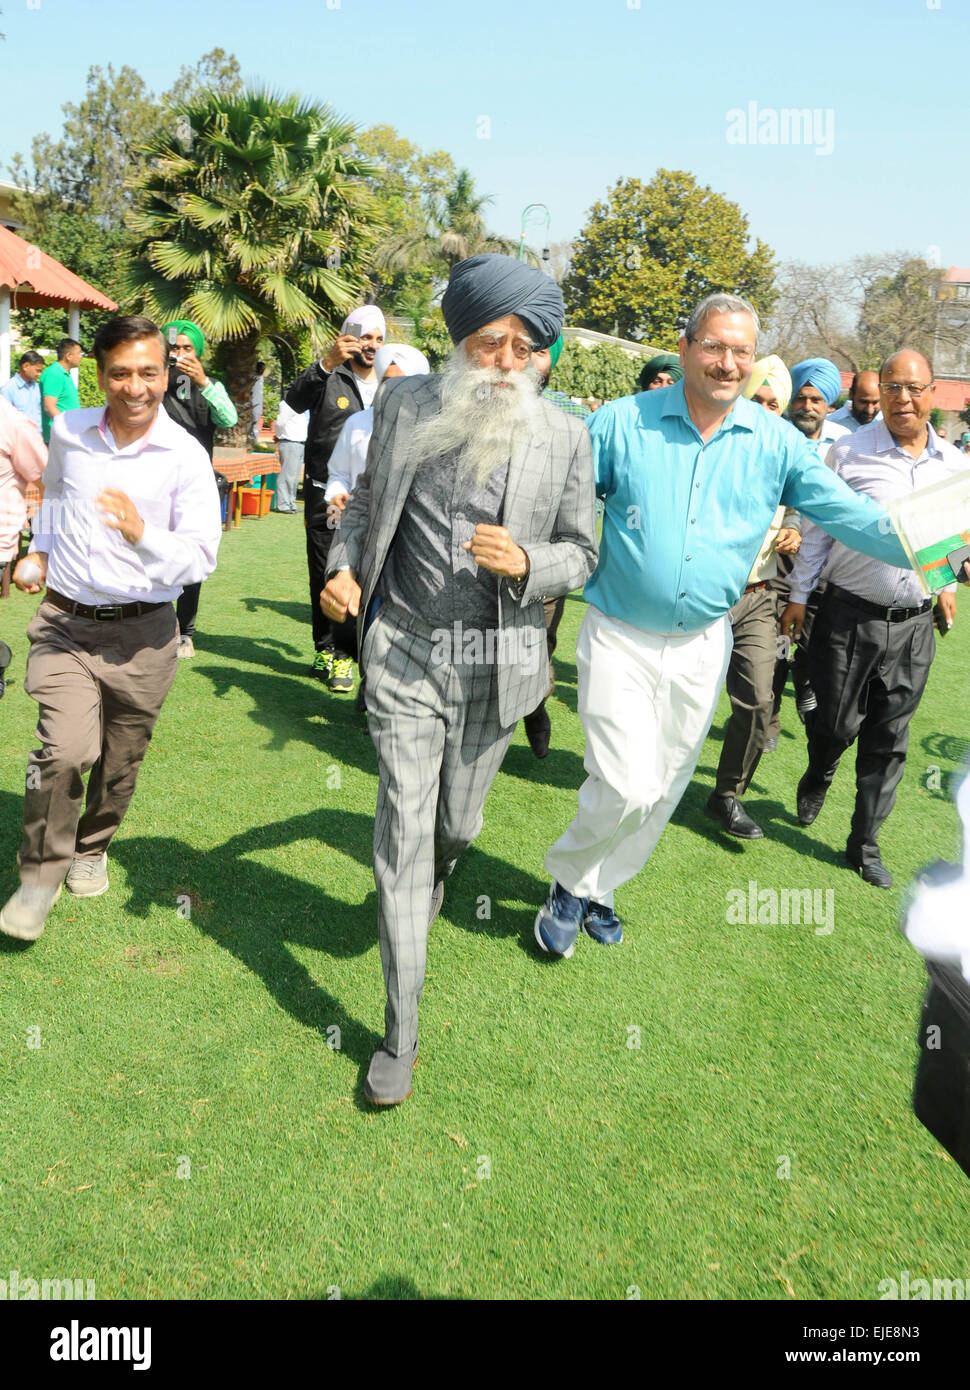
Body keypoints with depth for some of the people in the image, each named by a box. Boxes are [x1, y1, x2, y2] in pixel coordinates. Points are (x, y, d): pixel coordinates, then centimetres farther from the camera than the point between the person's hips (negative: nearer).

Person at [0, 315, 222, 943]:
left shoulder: (186, 457, -10)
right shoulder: (68, 431, 1)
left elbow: (201, 558, -15)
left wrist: (143, 535, -31)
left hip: (143, 633, -1)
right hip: (66, 624, 1)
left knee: (121, 759, 13)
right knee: (65, 750, -16)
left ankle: (91, 849, 41)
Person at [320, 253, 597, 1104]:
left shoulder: (565, 436, -3)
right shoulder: (405, 403, 1)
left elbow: (581, 552, 3)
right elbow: (368, 499, 13)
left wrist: (525, 563, -19)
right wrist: (344, 565, -5)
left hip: (494, 665, 1)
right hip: (403, 653, 0)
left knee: (457, 826, 16)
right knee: (403, 835, -2)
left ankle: (432, 883, 57)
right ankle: (401, 1033, 10)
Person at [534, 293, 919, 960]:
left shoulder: (775, 441, -1)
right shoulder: (623, 422, -6)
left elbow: (848, 512, -2)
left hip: (703, 647, 4)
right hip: (621, 638, -3)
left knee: (662, 790, 15)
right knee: (628, 788, -12)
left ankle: (598, 887, 38)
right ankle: (569, 878, 18)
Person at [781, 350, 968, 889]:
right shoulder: (848, 453, -6)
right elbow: (818, 530, -1)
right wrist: (798, 596, 0)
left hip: (914, 623, 3)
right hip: (849, 615, -3)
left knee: (888, 741, 8)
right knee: (837, 723, 2)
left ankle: (864, 844, 21)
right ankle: (817, 780, 38)